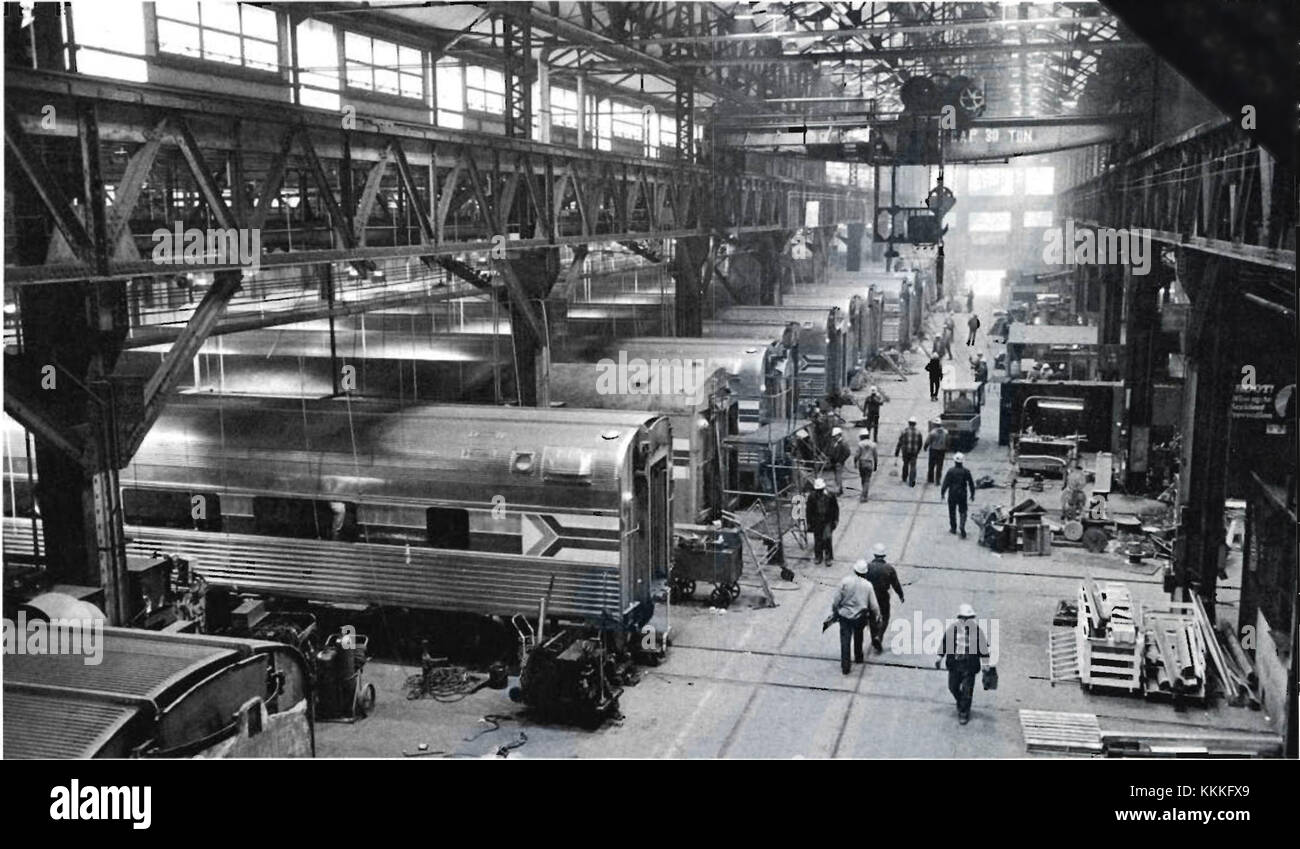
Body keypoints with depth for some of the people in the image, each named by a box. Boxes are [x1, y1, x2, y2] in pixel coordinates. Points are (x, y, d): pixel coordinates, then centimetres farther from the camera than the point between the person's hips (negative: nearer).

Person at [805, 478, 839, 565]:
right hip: (816, 522, 1)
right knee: (817, 540, 12)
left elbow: (835, 508, 2)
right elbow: (808, 511, -1)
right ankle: (818, 556, 29)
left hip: (827, 522, -1)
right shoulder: (811, 497, -9)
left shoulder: (830, 496, -10)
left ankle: (828, 558, 9)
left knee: (827, 539, -5)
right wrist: (809, 523, 0)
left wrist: (836, 519, 1)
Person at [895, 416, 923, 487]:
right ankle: (912, 480, -12)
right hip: (914, 452, 0)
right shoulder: (918, 432, -2)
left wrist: (896, 452, 1)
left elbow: (900, 442, -6)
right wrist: (917, 451, 24)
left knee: (905, 464, 20)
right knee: (913, 466, 3)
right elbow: (920, 444, 7)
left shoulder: (904, 432, -8)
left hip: (905, 452, 0)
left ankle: (904, 478, 37)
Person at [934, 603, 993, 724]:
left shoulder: (977, 629, -6)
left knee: (967, 689, -2)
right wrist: (940, 658, 12)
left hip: (970, 664, -2)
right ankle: (961, 704, 39)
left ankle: (964, 712, 15)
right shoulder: (952, 628, -2)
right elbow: (944, 643, 10)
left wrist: (985, 662, 4)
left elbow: (983, 646, 3)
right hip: (954, 662, 2)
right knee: (953, 687, 10)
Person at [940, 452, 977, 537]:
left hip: (952, 495, -1)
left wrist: (942, 493, 4)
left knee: (952, 512, 14)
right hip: (962, 495, 1)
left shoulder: (950, 471, -13)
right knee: (963, 512, 9)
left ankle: (953, 528, 22)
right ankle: (962, 526, -12)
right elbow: (971, 484, 2)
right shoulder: (966, 471, -7)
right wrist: (972, 494, 14)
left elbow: (946, 483, -9)